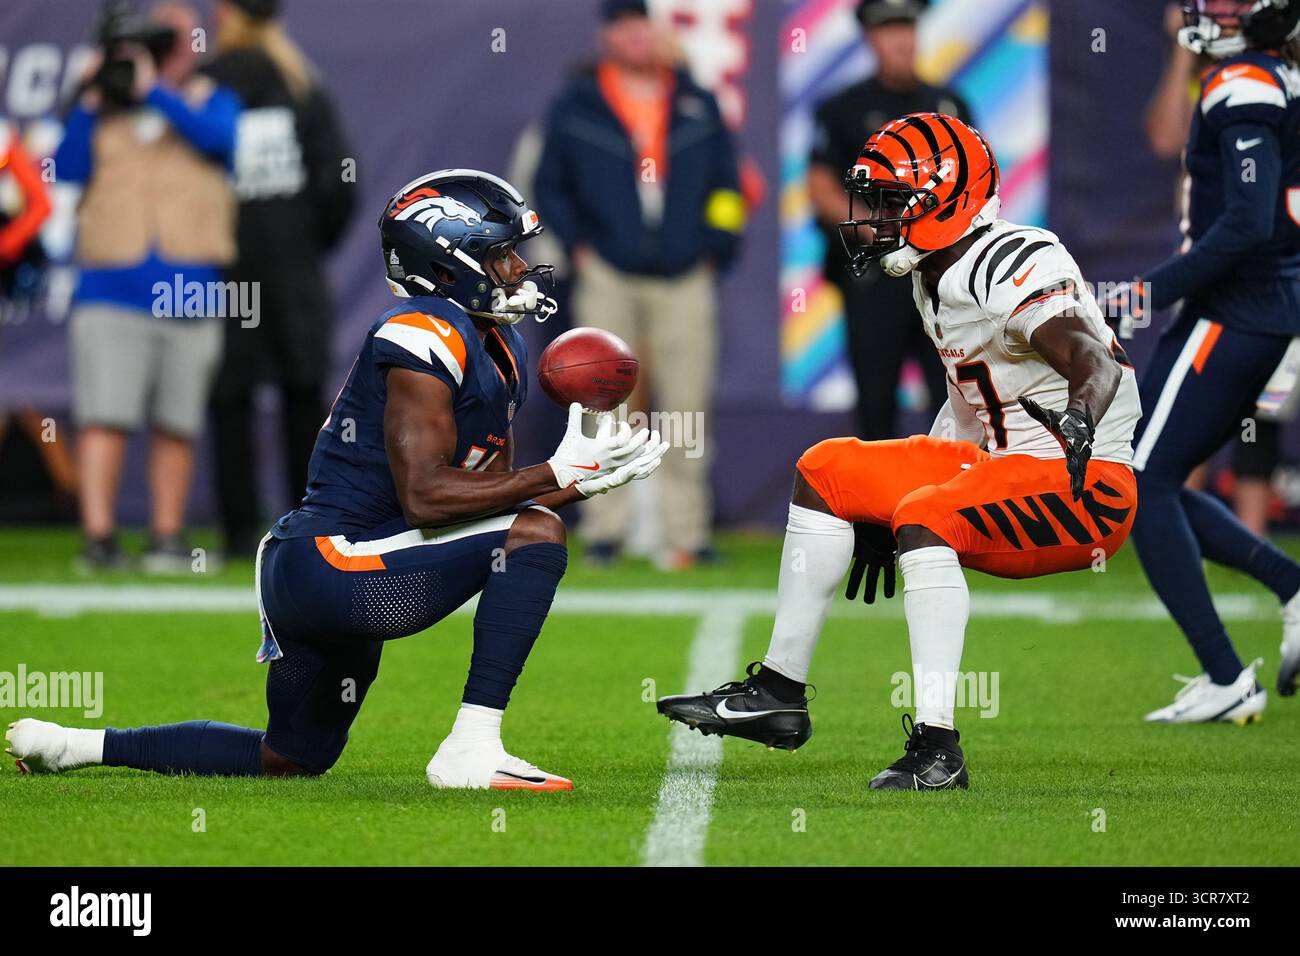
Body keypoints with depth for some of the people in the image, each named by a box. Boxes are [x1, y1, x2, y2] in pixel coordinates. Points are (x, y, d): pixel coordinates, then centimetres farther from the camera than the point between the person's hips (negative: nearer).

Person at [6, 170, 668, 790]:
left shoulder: (499, 351, 14)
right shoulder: (427, 339, -17)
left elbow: (489, 495, 15)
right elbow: (424, 500, -24)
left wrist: (587, 478, 0)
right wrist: (556, 475, -21)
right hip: (328, 564, -11)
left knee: (290, 761, 23)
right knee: (534, 532, -19)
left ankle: (77, 747, 32)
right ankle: (471, 752, -21)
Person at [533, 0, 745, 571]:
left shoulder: (699, 106, 11)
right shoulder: (575, 107, 6)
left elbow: (727, 185, 15)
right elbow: (550, 186, 10)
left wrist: (713, 251, 5)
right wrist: (577, 245, -1)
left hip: (685, 281, 1)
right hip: (608, 279, -1)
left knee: (687, 410, -1)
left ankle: (686, 534, 3)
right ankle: (604, 530, 4)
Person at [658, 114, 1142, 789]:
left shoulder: (1018, 269, -21)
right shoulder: (935, 278, 9)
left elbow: (1098, 367, -35)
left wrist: (1079, 422, -58)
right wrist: (883, 506, 24)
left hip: (1085, 488, -10)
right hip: (1000, 465, 10)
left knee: (926, 520, -33)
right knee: (826, 473, 7)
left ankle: (937, 750, -34)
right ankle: (779, 694, 10)